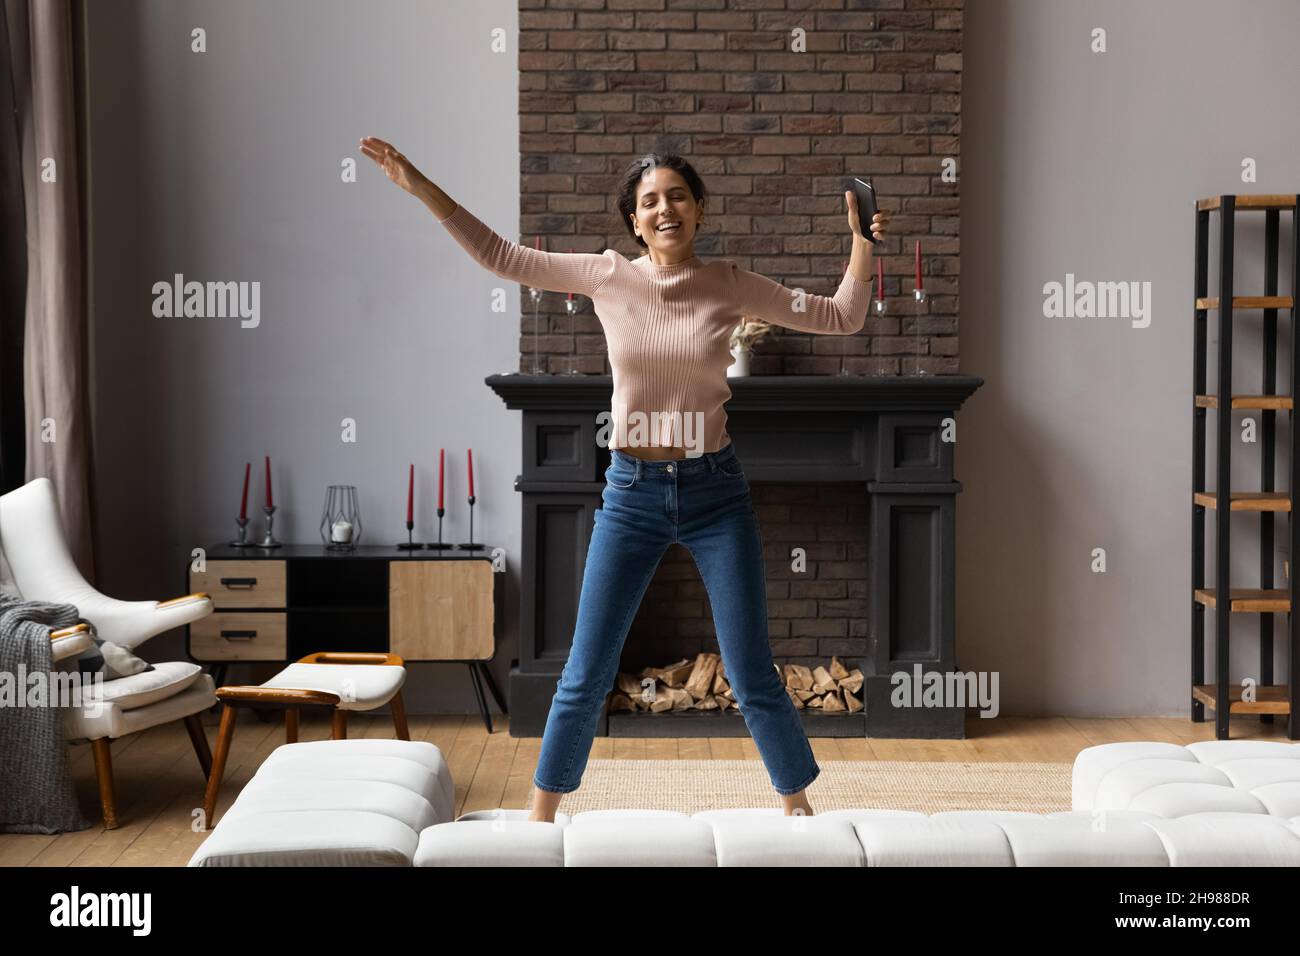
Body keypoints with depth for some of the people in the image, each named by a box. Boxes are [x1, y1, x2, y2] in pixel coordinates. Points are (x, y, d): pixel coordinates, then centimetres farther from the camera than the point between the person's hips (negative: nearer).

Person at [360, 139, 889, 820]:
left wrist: (863, 244, -7)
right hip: (632, 494, 0)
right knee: (586, 676, 5)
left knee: (753, 678, 4)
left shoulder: (730, 285, -1)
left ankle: (800, 812, 23)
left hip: (716, 493, 0)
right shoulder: (608, 277, -1)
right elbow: (501, 256, 3)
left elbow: (840, 318, 5)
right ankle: (540, 820, 21)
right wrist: (422, 188, 0)